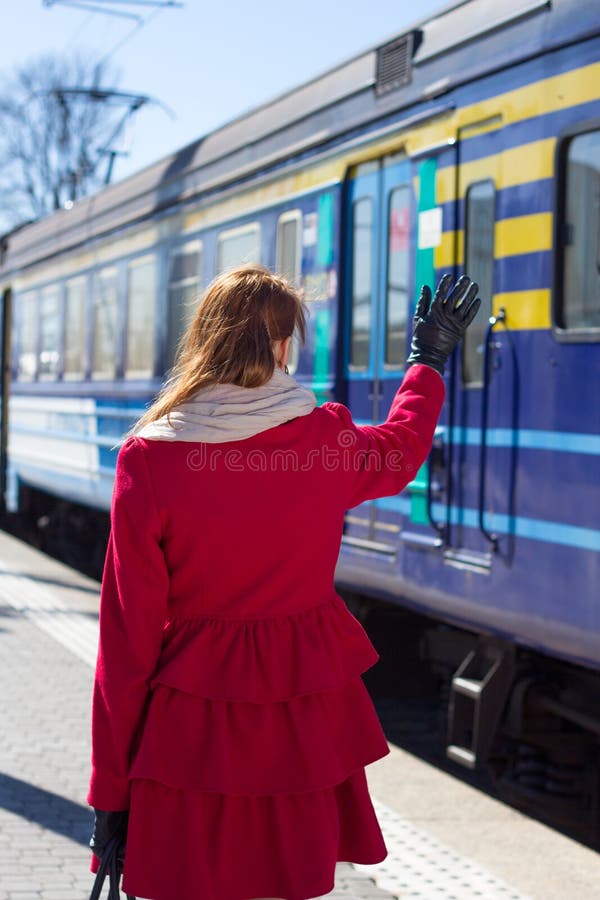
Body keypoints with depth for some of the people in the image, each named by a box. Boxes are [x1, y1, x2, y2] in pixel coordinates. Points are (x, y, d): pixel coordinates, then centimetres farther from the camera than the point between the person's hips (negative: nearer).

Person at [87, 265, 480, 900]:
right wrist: (430, 358, 41)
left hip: (190, 730, -2)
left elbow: (127, 636, -9)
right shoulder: (327, 440, -4)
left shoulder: (149, 460, -11)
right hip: (305, 723, 3)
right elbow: (401, 449, 23)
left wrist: (110, 791, -1)